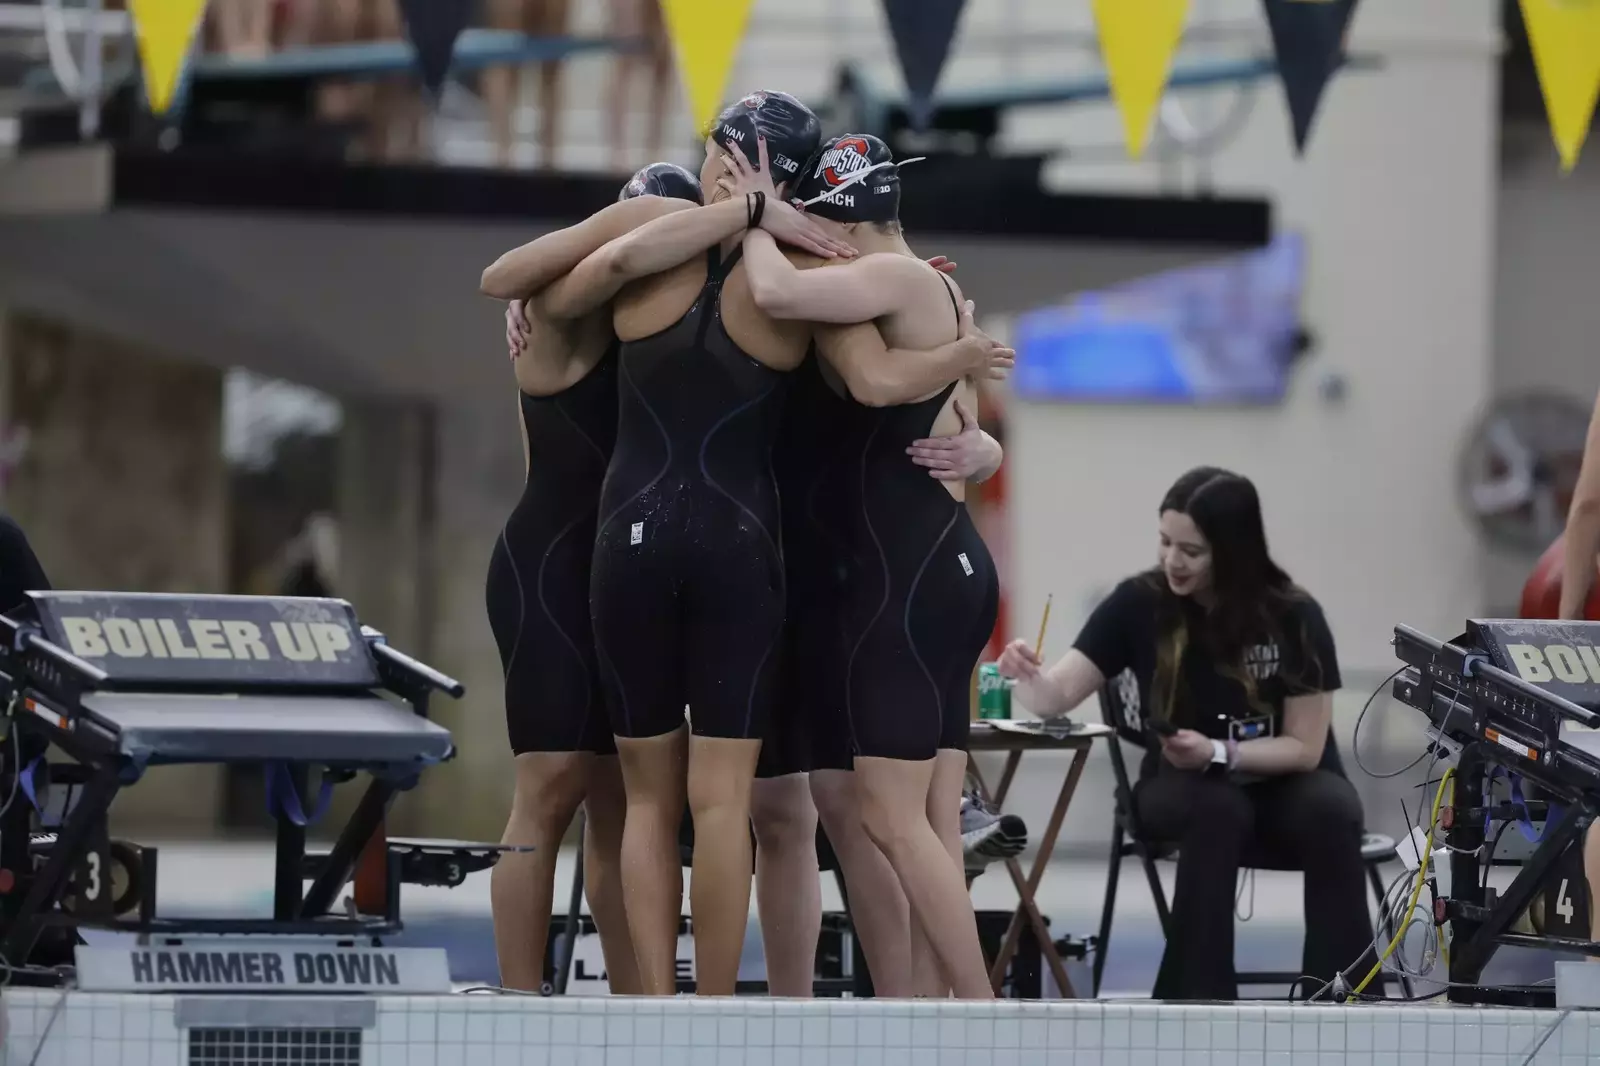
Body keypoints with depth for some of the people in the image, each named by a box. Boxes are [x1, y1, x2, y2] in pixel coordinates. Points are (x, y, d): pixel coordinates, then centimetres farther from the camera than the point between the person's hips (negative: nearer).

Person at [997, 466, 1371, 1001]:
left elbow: (1304, 747, -12)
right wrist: (1027, 677, -39)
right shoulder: (1139, 604, -11)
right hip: (1184, 785, 0)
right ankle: (1197, 1006, -35)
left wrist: (1218, 753, -27)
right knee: (1215, 812, -36)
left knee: (1331, 812, -35)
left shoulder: (1293, 616, -14)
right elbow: (1056, 696, -16)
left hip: (1283, 781, 0)